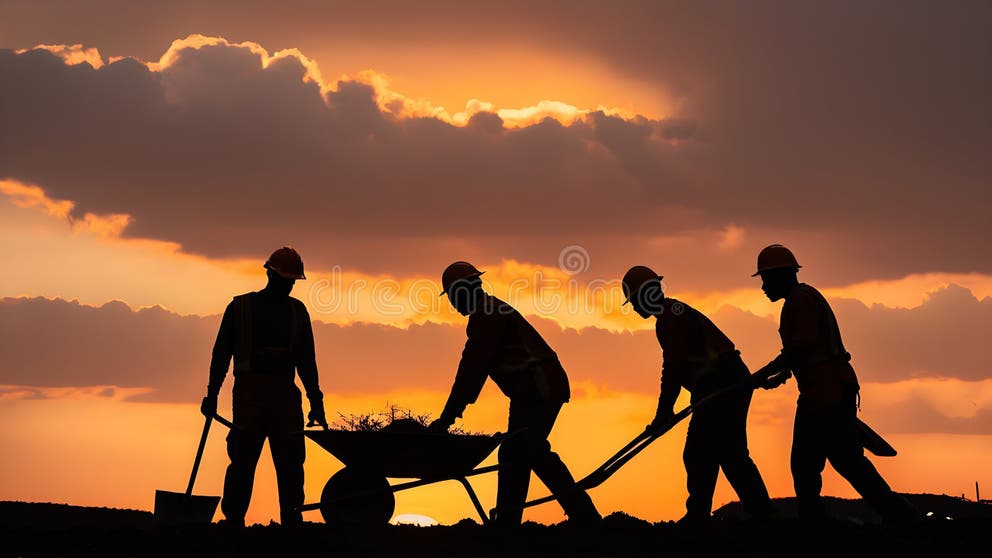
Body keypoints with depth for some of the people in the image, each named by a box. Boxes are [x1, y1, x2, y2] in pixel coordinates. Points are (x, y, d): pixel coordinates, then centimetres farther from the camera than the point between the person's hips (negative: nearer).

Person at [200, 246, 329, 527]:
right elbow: (221, 353, 5)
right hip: (249, 393, -3)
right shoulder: (240, 307, 5)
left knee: (291, 460, 0)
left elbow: (306, 359, 16)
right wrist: (212, 393, -1)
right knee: (243, 457, -7)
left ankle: (292, 519, 4)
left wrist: (316, 401, 10)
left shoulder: (297, 311, 14)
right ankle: (233, 517, -3)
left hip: (285, 394, 3)